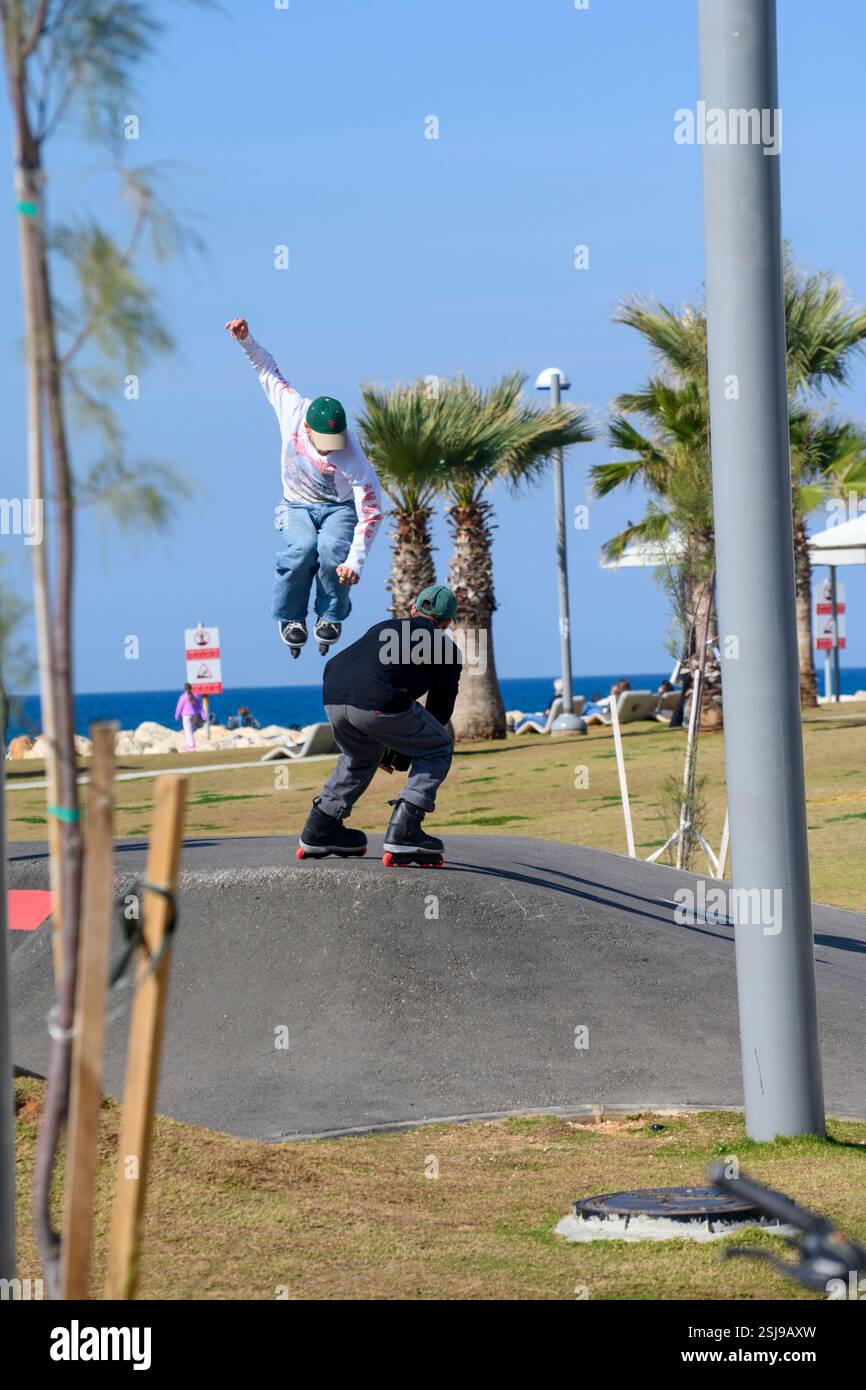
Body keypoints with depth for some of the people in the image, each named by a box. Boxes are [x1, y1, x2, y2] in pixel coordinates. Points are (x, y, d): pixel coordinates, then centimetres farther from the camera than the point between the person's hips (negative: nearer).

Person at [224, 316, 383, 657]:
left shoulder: (354, 462, -30)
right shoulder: (293, 409, -22)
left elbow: (371, 513, -26)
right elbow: (269, 371, -3)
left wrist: (355, 561, -35)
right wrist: (247, 340, -16)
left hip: (339, 508, -2)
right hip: (298, 507, 2)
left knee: (333, 549, -34)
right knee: (301, 549, -31)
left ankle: (332, 616, -9)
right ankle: (290, 616, -9)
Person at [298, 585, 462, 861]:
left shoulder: (382, 628, 35)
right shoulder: (445, 648, 20)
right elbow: (441, 709, 23)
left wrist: (384, 752, 44)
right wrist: (402, 759, 35)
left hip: (333, 698, 6)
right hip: (379, 702, -6)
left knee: (362, 757, 35)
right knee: (438, 751, 16)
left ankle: (319, 829, 32)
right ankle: (403, 830, 3)